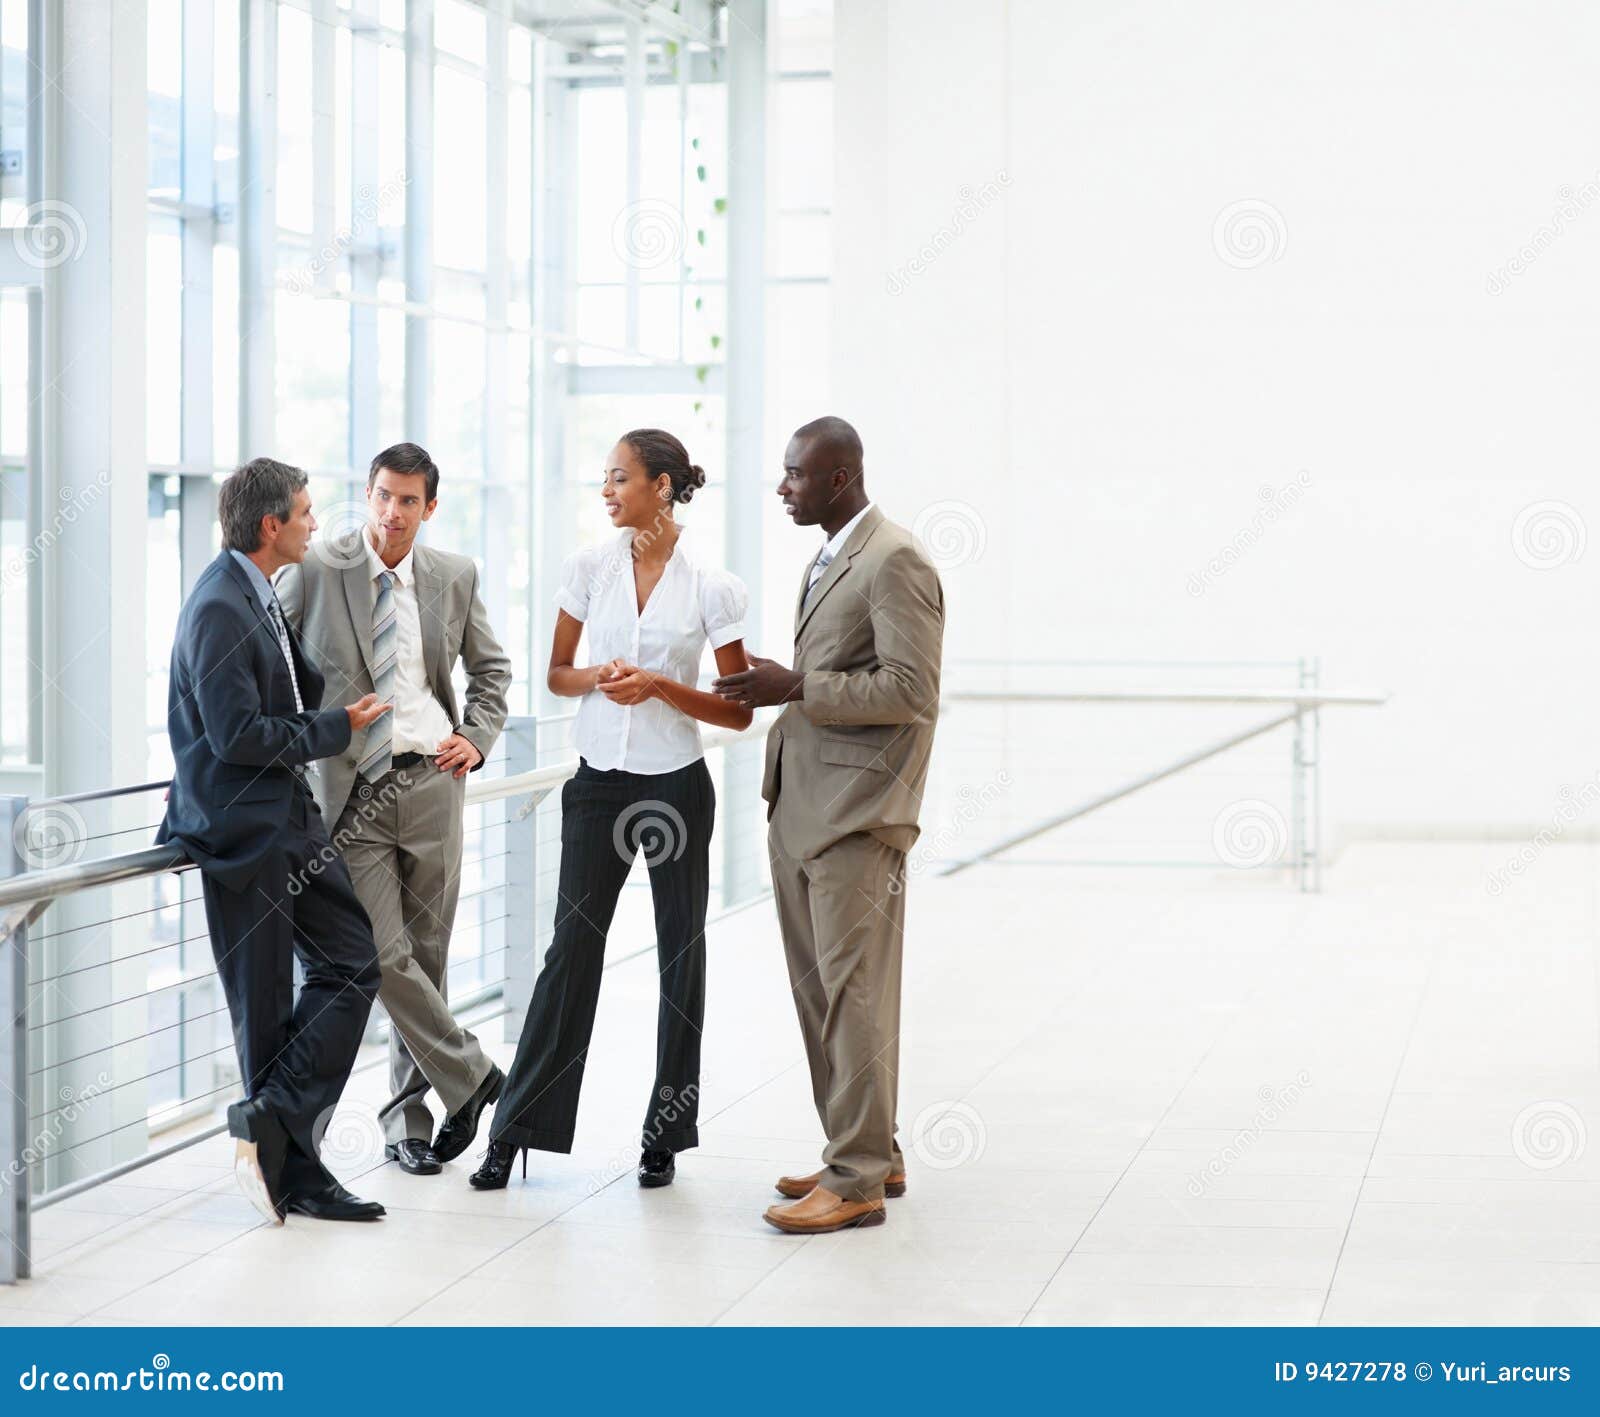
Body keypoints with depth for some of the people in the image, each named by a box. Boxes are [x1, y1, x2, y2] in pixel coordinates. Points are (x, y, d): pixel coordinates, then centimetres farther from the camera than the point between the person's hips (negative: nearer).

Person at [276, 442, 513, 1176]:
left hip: (430, 780, 2)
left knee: (426, 956, 7)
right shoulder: (315, 570, -2)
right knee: (383, 956, -10)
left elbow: (491, 667, 20)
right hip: (353, 787, -2)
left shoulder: (455, 576, 7)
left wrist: (478, 739, 5)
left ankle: (406, 1120, 18)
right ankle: (470, 1077, 8)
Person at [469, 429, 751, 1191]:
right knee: (572, 949, 1)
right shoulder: (588, 567, 2)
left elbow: (738, 710, -4)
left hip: (675, 786, -1)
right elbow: (557, 673, 10)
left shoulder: (713, 585, -6)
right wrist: (599, 678, -12)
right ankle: (515, 1131, 5)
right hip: (599, 783, 2)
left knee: (681, 956, 6)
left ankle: (665, 1135, 17)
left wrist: (657, 686, -17)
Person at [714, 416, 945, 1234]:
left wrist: (795, 689, -18)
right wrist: (771, 690, 11)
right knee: (817, 990, 12)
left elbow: (911, 691, -19)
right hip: (799, 804, 10)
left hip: (857, 810, -10)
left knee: (855, 992, -7)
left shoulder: (895, 563, -12)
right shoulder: (827, 561, 19)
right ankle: (869, 1151, 21)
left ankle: (857, 1180, -3)